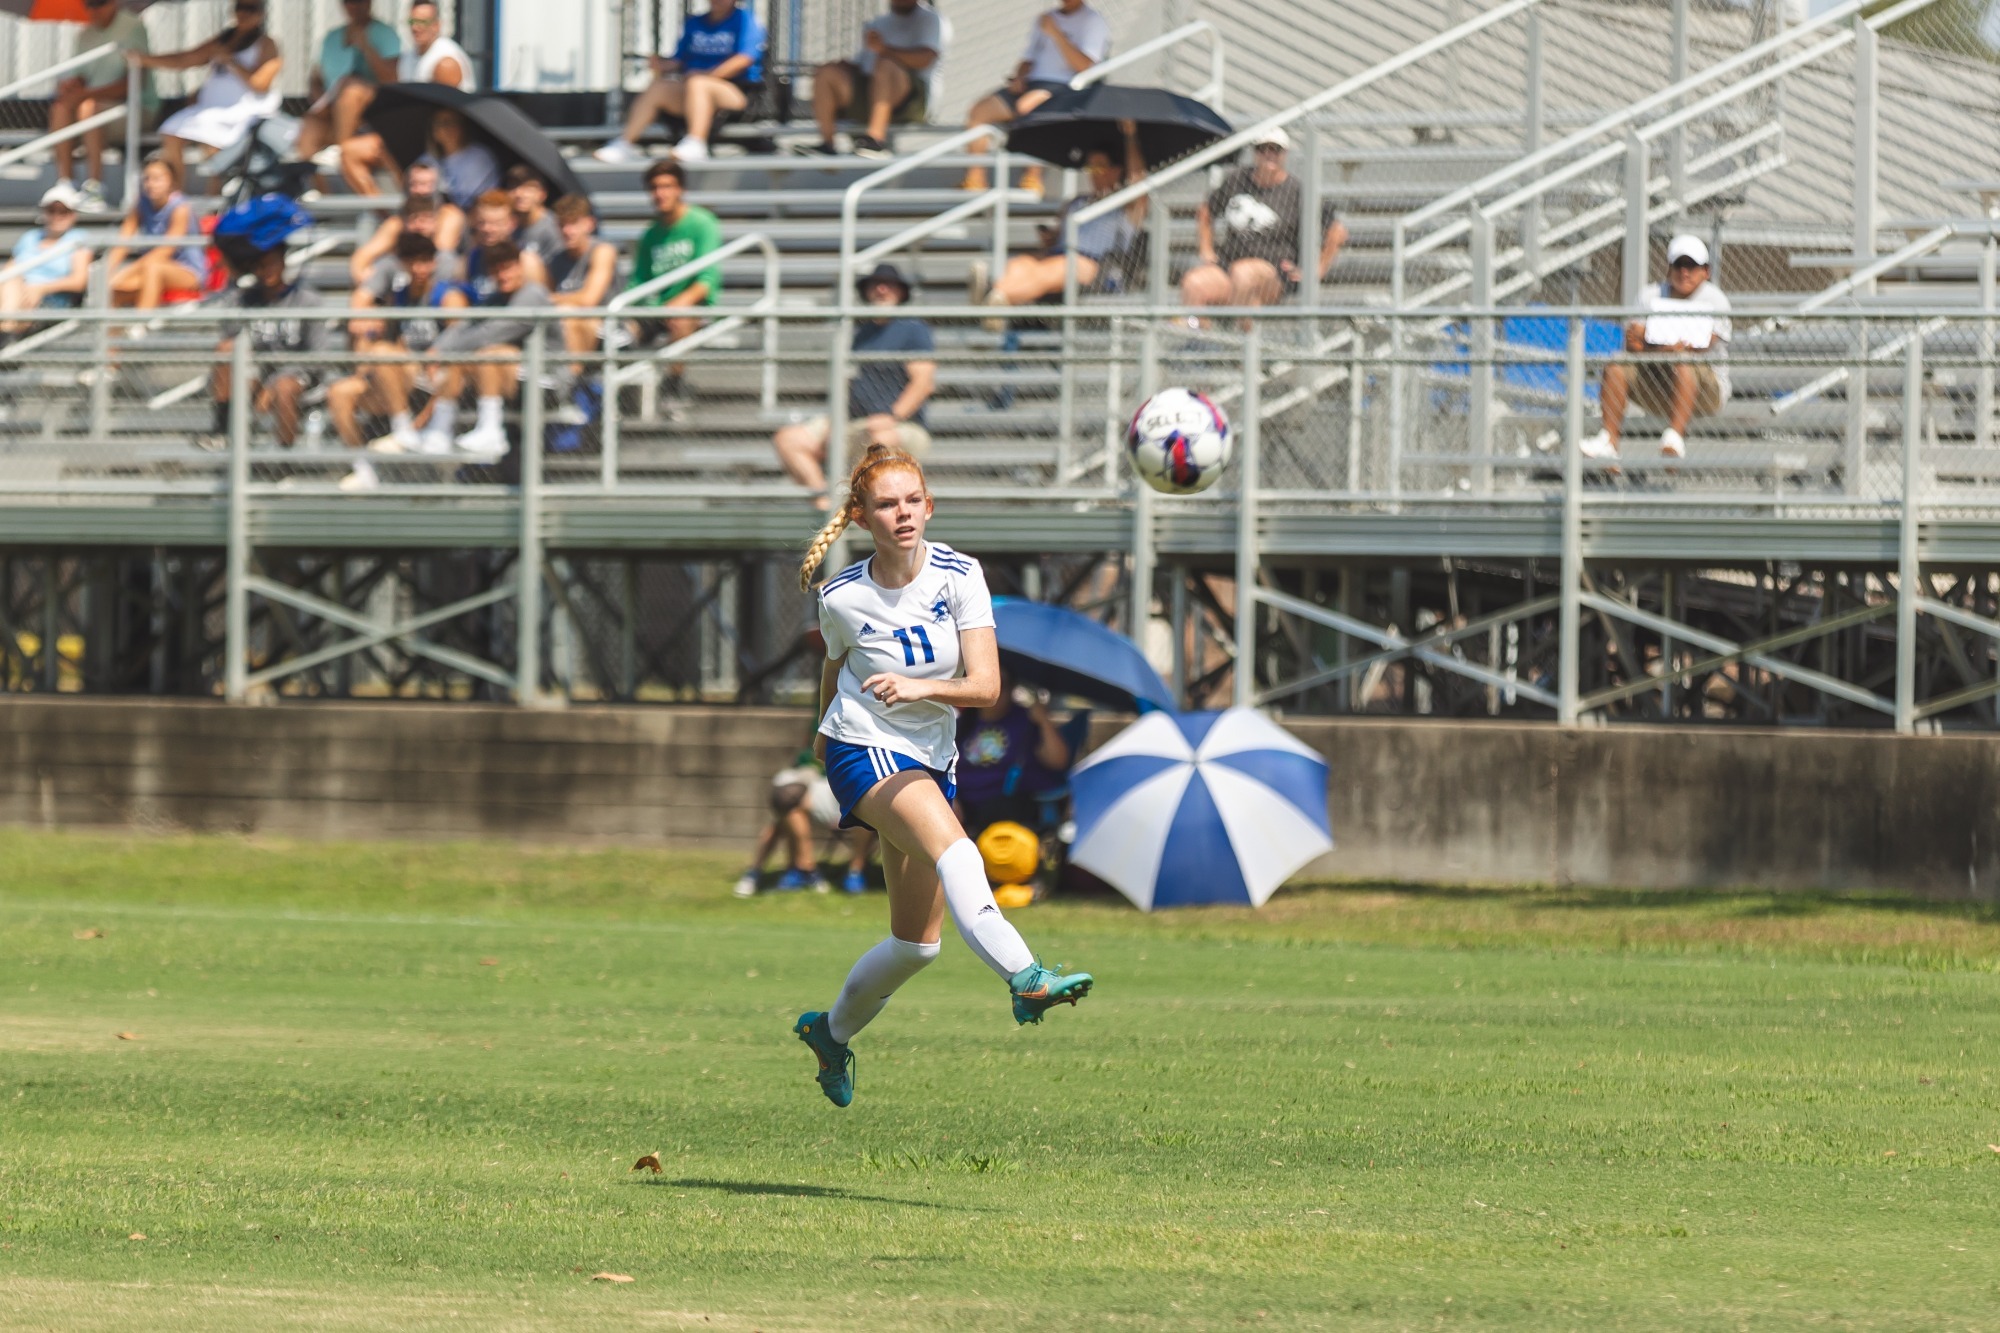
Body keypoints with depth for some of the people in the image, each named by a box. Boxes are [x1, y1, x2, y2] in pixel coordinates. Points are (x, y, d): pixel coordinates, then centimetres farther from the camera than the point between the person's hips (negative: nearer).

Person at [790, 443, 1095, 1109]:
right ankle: (1023, 978, -54)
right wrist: (828, 728, 27)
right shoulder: (843, 598, -11)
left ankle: (833, 1030, 35)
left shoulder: (958, 575, -9)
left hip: (931, 758, 5)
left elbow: (985, 685, -16)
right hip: (864, 749, -5)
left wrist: (921, 686, -33)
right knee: (953, 849, -34)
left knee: (918, 941, 10)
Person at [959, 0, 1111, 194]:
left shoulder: (1093, 21, 4)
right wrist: (1018, 78, 2)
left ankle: (1034, 179, -36)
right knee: (978, 111, -16)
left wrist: (1055, 34, -15)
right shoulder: (1046, 19, 25)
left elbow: (1085, 66, -10)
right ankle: (975, 180, -16)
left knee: (1028, 104, -39)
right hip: (1030, 85, 7)